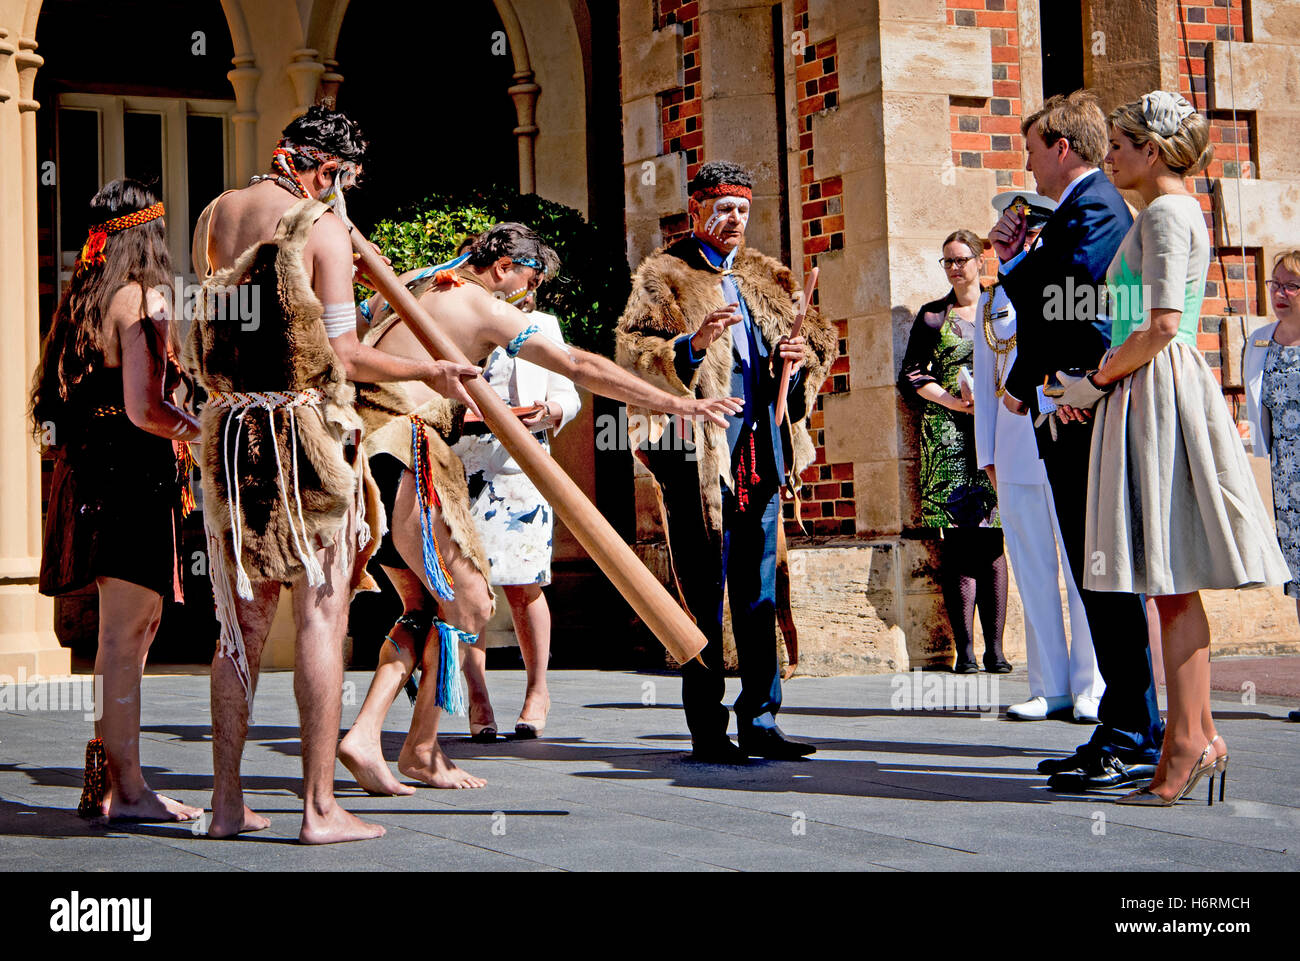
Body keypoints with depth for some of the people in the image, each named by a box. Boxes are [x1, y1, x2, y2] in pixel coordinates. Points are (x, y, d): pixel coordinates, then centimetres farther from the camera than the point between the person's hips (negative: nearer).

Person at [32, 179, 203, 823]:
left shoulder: (82, 299, 16)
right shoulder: (143, 301, -11)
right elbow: (144, 411, -18)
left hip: (87, 472, 9)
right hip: (133, 476, -9)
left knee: (125, 631, 14)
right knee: (126, 634, -6)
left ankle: (105, 781, 17)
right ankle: (127, 790, -1)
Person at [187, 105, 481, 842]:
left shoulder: (214, 217, 12)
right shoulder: (322, 228, -7)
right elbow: (340, 354, -12)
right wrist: (427, 372, 0)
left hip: (230, 428, 6)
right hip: (305, 430, -6)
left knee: (244, 621, 12)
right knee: (322, 616, -1)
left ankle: (227, 801, 15)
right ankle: (320, 806, 0)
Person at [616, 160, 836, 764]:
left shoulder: (768, 280, 21)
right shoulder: (662, 276, 4)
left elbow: (816, 334, 27)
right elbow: (633, 355, -7)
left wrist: (803, 351, 4)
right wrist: (692, 344, -24)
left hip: (761, 451, 6)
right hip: (699, 451, -6)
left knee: (760, 595, 9)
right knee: (703, 595, -4)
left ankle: (760, 722, 15)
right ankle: (707, 730, 1)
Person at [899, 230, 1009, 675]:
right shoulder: (932, 316, 11)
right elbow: (910, 376, 8)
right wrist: (953, 401, -7)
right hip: (948, 433, -1)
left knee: (991, 541, -3)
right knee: (957, 541, -8)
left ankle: (995, 647, -1)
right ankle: (965, 649, -8)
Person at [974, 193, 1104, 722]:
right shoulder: (993, 298, 16)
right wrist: (987, 455, 11)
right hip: (1014, 450, 3)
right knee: (1033, 572, 3)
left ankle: (1089, 688, 2)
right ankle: (1050, 689, 9)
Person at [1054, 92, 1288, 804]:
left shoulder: (1165, 212, -11)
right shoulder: (1178, 211, 20)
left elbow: (1162, 325, -20)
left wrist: (1098, 378, -9)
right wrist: (1099, 384, 16)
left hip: (1160, 396, -10)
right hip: (1158, 393, 10)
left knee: (1172, 580, -9)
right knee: (1170, 583, 9)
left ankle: (1187, 743, -6)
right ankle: (1197, 738, 12)